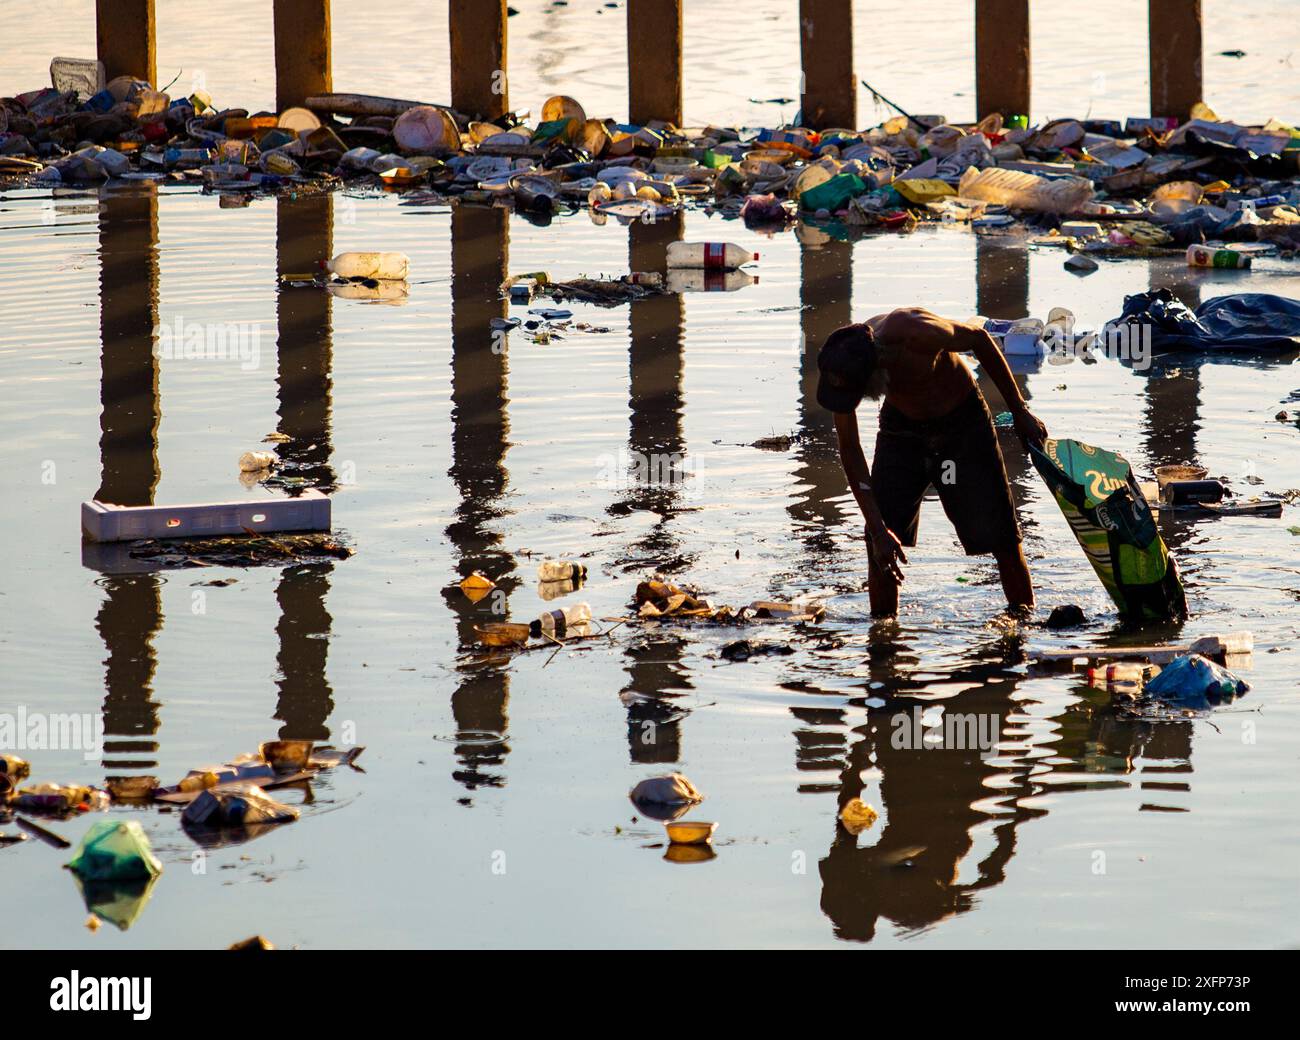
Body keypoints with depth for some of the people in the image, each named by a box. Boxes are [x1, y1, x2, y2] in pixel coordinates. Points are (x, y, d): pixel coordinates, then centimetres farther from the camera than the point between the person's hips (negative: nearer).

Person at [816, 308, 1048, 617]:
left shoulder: (919, 335, -38)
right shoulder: (840, 370, -26)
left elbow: (980, 339, -17)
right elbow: (849, 449, -16)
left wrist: (1019, 411, -8)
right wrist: (878, 530, -21)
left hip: (963, 422, -3)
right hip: (901, 426, 3)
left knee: (999, 534, -4)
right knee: (879, 541, -7)